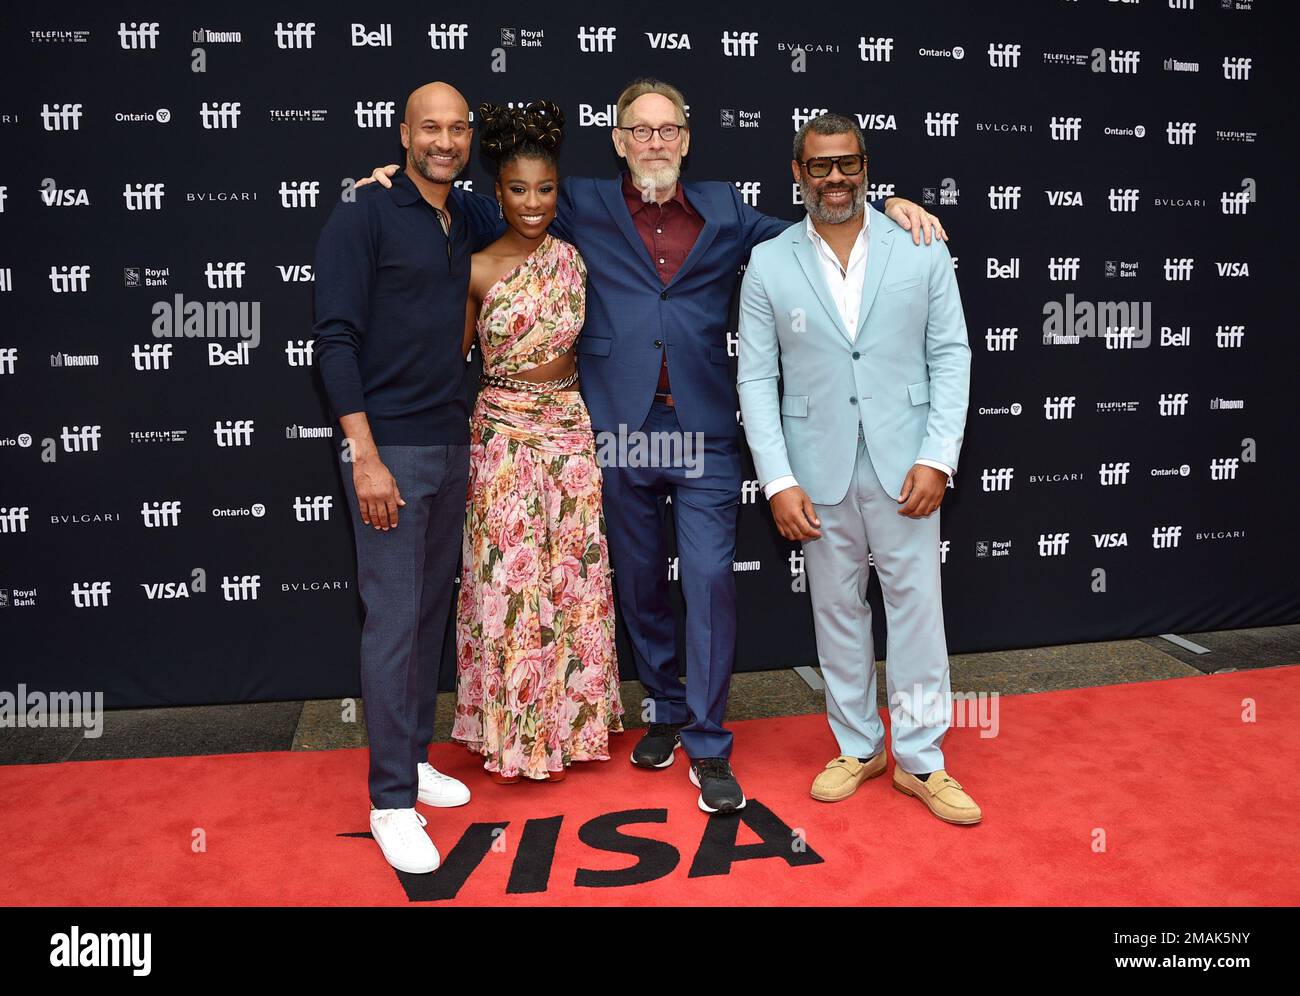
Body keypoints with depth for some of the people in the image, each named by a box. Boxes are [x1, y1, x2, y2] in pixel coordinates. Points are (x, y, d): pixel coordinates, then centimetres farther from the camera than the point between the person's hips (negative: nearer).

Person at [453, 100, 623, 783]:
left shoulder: (572, 258, 4)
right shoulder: (477, 271, -5)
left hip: (570, 431, 3)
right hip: (504, 438, -3)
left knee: (573, 578, 9)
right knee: (510, 582, 3)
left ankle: (568, 718, 26)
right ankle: (513, 732, 20)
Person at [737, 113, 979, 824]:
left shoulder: (921, 250, 2)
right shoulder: (769, 265, 2)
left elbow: (951, 355, 0)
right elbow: (756, 378, 0)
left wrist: (937, 458, -10)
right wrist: (779, 481, -8)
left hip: (903, 464, 0)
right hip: (819, 468, 1)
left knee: (916, 603, 5)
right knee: (837, 608, 11)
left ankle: (920, 759, 20)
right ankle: (857, 745, 29)